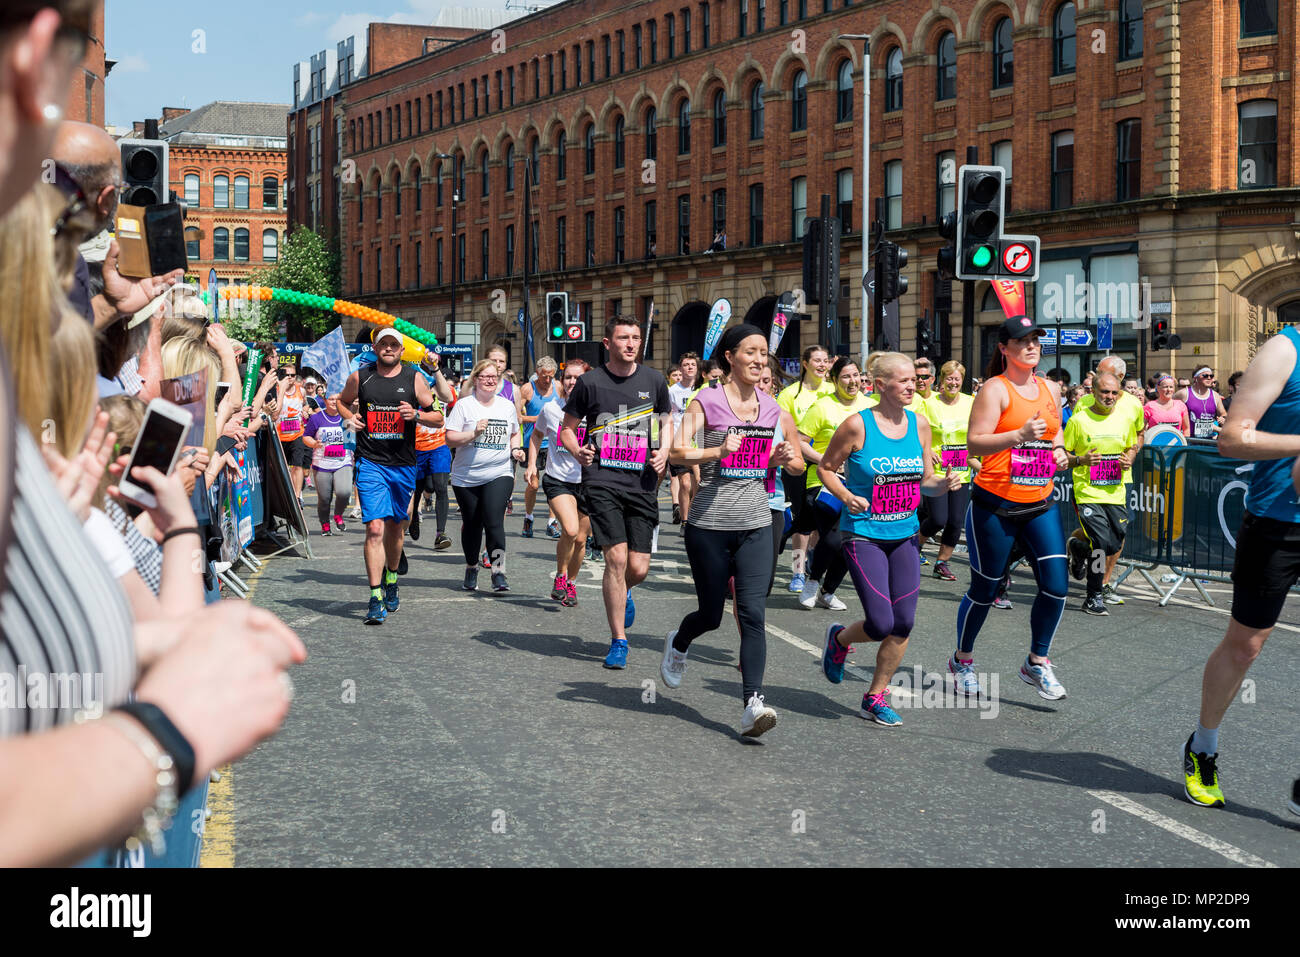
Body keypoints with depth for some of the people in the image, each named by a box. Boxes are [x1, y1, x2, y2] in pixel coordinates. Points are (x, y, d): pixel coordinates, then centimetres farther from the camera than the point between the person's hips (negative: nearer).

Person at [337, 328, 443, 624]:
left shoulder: (414, 379, 2)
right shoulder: (359, 377, 3)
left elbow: (438, 416, 6)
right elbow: (342, 401, 23)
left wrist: (416, 415, -14)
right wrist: (351, 418, 2)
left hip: (403, 464, 2)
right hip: (371, 463, -2)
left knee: (394, 527, 16)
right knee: (375, 528, -13)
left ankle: (391, 580, 41)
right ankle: (376, 598, -14)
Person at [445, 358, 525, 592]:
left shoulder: (507, 405, 10)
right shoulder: (464, 405, -2)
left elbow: (514, 433, 25)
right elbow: (450, 439, -7)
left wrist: (515, 448, 5)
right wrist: (474, 434, -20)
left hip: (499, 475, 1)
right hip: (466, 477, -1)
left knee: (494, 521, -16)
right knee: (471, 525, 9)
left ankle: (498, 573, -14)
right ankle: (471, 569, 30)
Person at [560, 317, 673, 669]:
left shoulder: (654, 381, 8)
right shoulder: (590, 382, 1)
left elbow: (667, 422, 22)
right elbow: (567, 428, 10)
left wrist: (663, 452, 2)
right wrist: (578, 451, -10)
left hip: (642, 482, 2)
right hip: (602, 480, -2)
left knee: (638, 569, -1)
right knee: (616, 558, -14)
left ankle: (623, 592, 38)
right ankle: (618, 641, -1)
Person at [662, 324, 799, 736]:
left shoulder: (773, 408, 9)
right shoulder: (706, 402, -4)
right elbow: (678, 450, -14)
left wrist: (781, 457, 0)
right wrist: (717, 451, -28)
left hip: (756, 525, 3)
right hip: (709, 524, -3)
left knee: (753, 613, -10)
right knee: (711, 614, 8)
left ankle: (752, 704, -14)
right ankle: (678, 644, 43)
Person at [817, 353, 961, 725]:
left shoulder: (919, 425, 5)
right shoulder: (857, 425, -10)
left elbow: (925, 480, 12)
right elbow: (826, 467, 0)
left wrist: (944, 483, -9)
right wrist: (846, 496, -16)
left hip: (905, 535, 5)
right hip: (863, 535, -5)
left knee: (903, 623, 0)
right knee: (881, 624, -10)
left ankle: (875, 697, 18)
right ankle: (839, 639, 25)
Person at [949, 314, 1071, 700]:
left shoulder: (1049, 388, 12)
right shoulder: (995, 389, -9)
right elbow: (974, 442, -18)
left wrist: (1059, 450, 6)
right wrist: (1019, 436, -30)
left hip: (1040, 506, 6)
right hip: (995, 505, -6)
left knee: (1057, 585, -5)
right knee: (983, 589, 5)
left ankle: (1037, 662, 13)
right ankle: (962, 659, 27)